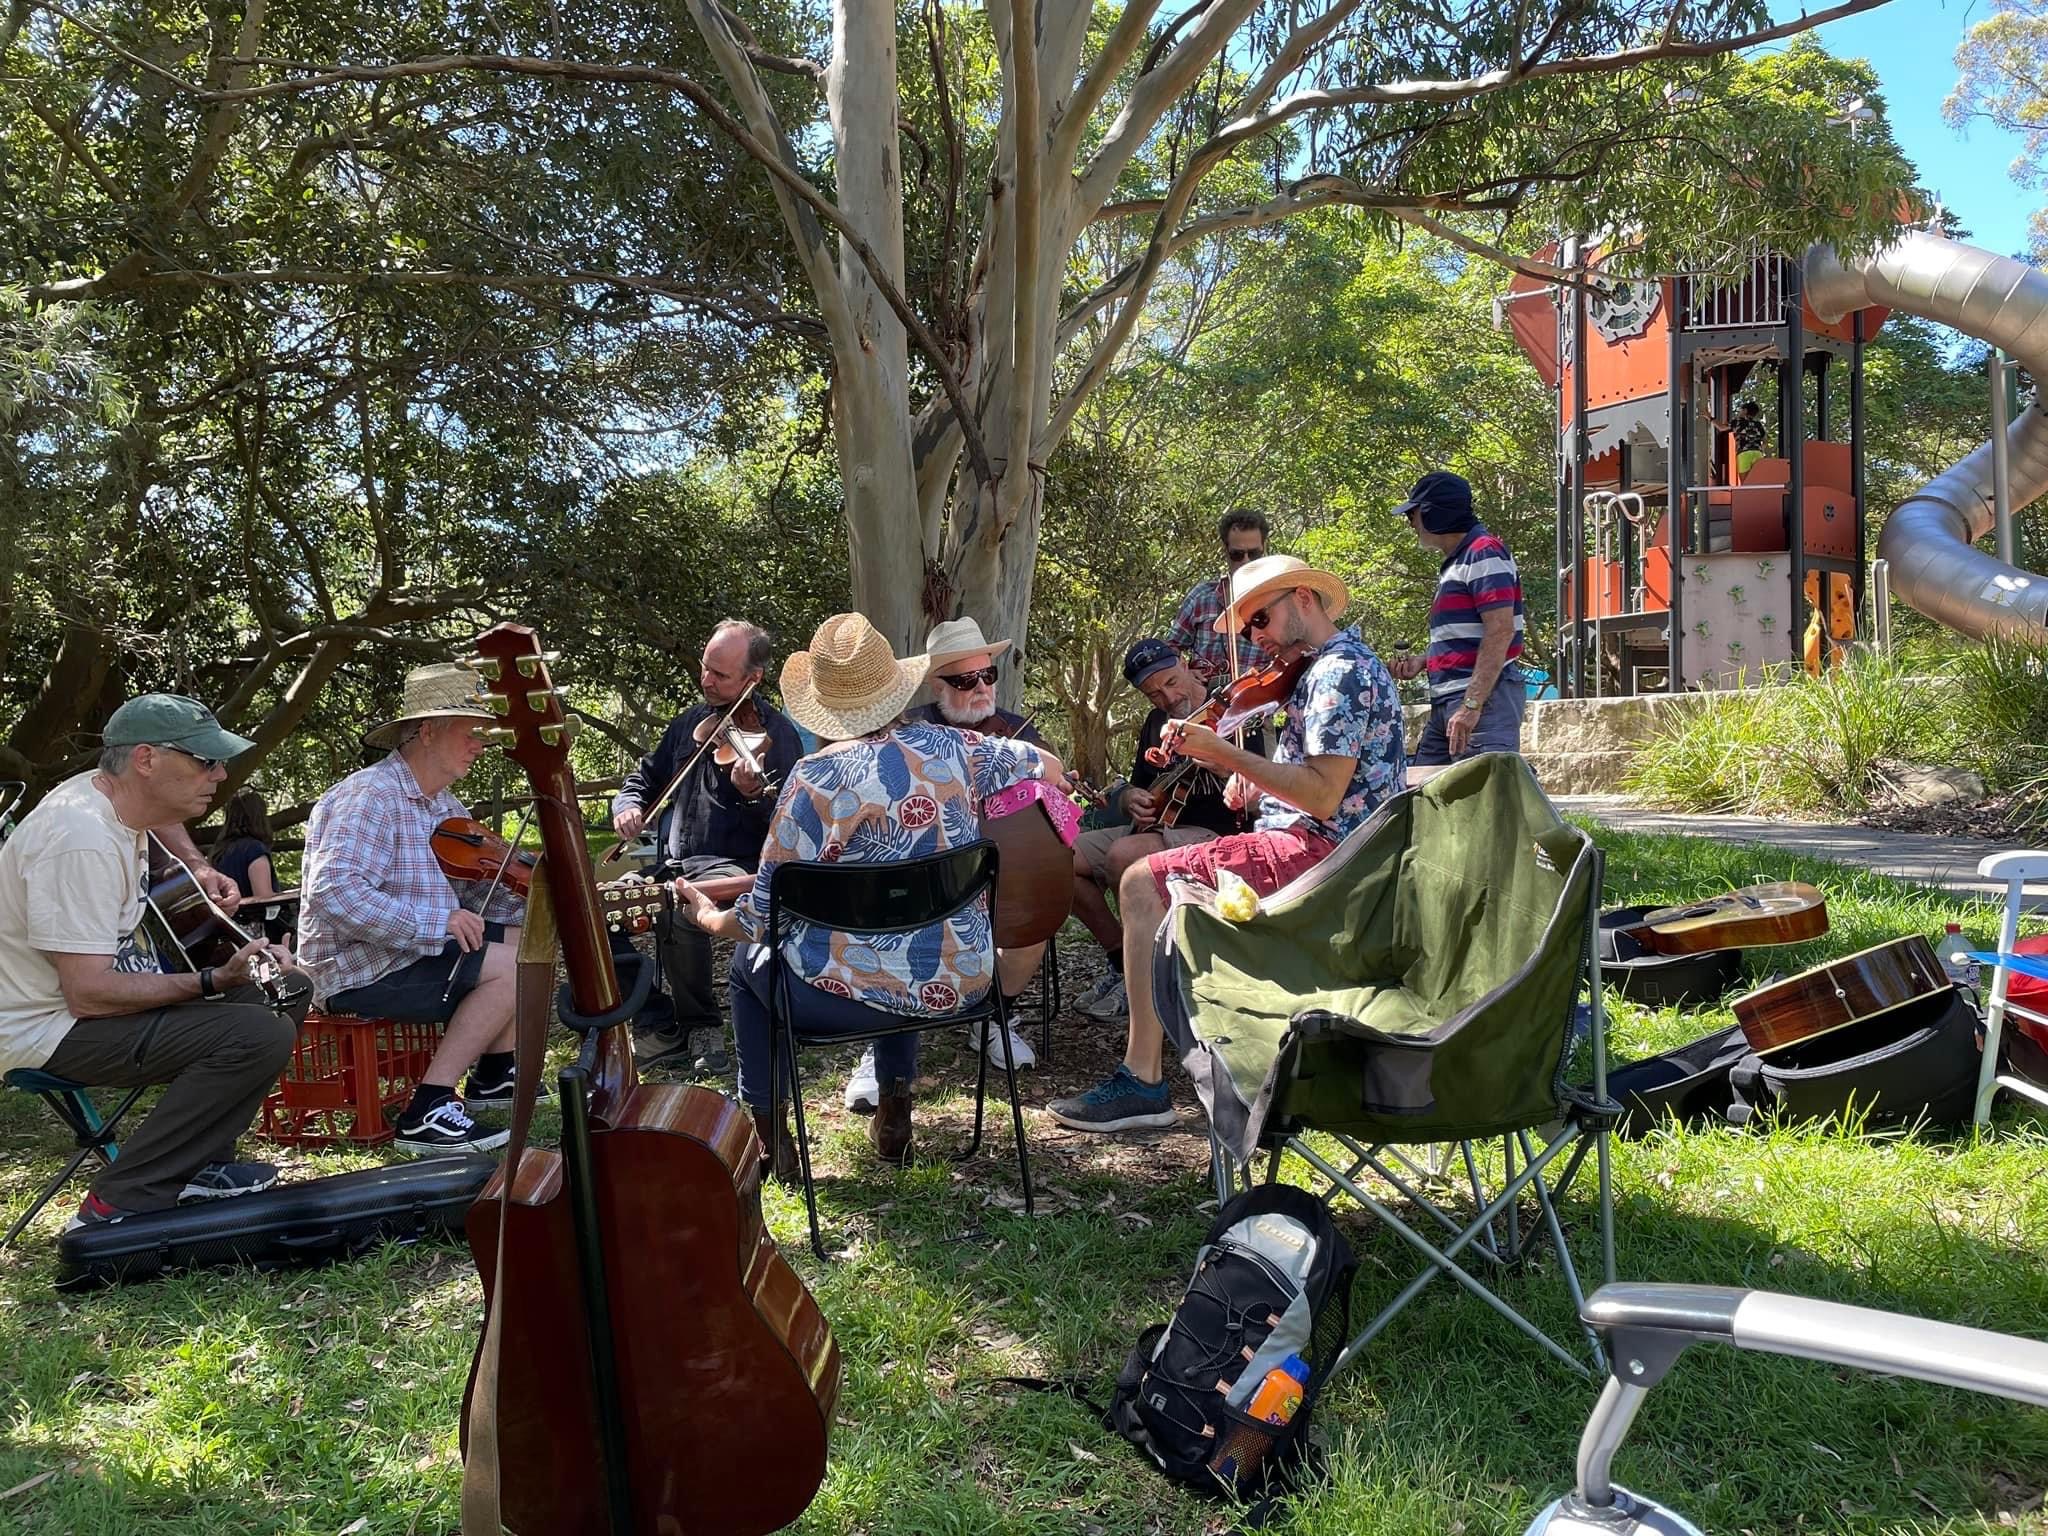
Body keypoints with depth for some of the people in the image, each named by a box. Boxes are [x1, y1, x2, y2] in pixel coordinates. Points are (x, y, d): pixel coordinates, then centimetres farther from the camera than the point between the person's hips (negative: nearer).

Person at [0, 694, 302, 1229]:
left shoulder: (106, 791, 3)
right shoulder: (82, 842, -28)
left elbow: (161, 814, 31)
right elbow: (90, 994, -29)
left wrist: (198, 865, 16)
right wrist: (215, 981, -26)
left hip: (88, 994, 11)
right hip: (48, 1031, -11)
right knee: (260, 1035, -28)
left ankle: (198, 1165, 9)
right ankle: (117, 1204, -18)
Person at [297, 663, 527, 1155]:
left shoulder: (443, 805, 12)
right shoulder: (373, 796, -19)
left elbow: (479, 885, 13)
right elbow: (333, 893, -31)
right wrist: (436, 923, -31)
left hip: (418, 949, 10)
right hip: (360, 971, -10)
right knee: (512, 966, -21)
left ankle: (492, 1077, 19)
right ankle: (428, 1112, -19)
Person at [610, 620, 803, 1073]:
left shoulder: (776, 734, -4)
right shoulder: (688, 722, 16)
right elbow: (646, 776, 26)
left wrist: (754, 794, -32)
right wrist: (628, 805, 4)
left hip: (732, 868, -7)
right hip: (669, 865, 7)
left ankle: (702, 1026, -8)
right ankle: (658, 1022, 0)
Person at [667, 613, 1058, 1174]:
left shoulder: (817, 778, -17)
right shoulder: (953, 747, -5)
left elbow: (760, 919, -12)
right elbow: (1050, 766, 15)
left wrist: (706, 915, 9)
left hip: (856, 993, -4)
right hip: (965, 981, 5)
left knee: (748, 962, 26)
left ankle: (770, 1137, 28)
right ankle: (894, 1116, 39)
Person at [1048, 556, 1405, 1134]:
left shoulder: (1338, 670, -14)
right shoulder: (1342, 663, 20)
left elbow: (1322, 796, -24)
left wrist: (1224, 753, -22)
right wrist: (1249, 777, 6)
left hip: (1318, 850, -11)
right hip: (1333, 851, 11)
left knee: (1143, 885, -17)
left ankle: (1143, 1080, -20)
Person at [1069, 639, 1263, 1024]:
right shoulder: (1156, 723, 14)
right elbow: (1136, 788, 23)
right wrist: (1130, 799, -1)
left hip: (1212, 834, -8)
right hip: (1153, 829, 8)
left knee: (1123, 855, -34)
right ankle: (1121, 958, 5)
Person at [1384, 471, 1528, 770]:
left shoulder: (1484, 553, -9)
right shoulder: (1455, 563, 21)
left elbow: (1500, 632, -19)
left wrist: (1471, 705, -24)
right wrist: (1423, 662, 13)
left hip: (1485, 698, -10)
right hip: (1446, 702, 10)